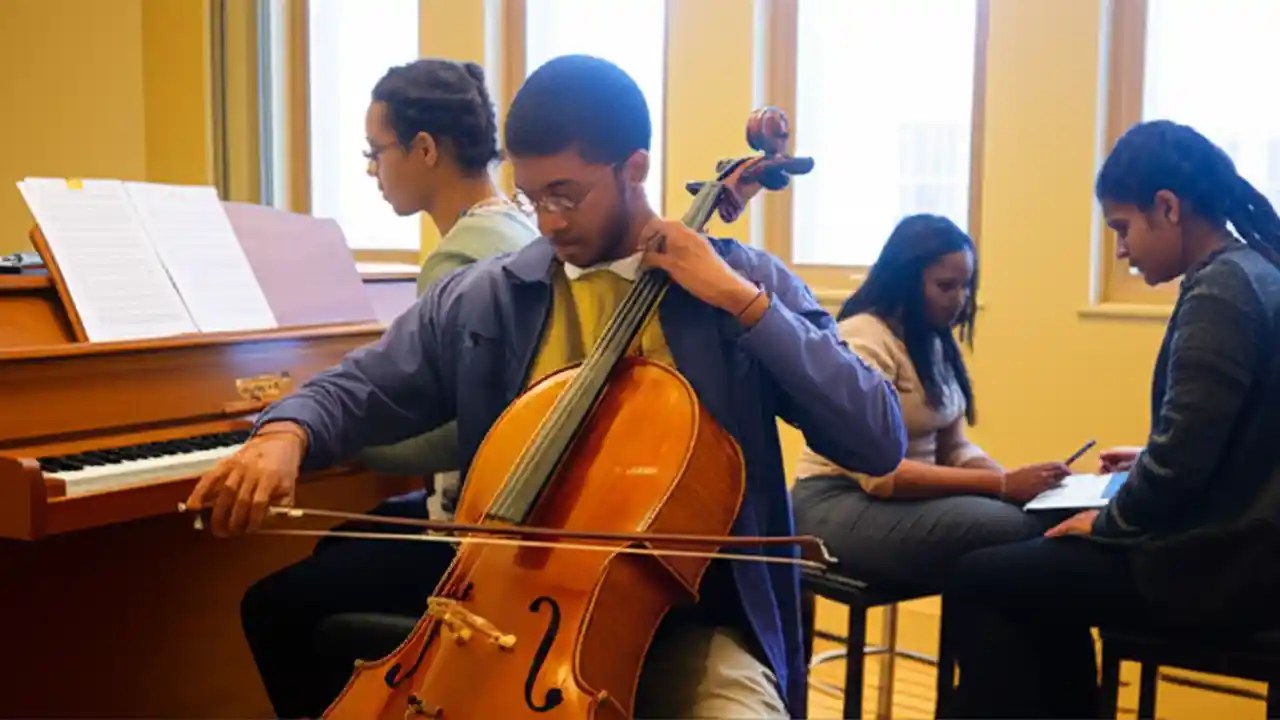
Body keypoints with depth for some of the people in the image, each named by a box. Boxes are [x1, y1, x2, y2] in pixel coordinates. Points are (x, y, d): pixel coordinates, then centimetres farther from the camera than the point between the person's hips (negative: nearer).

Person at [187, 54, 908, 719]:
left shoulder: (745, 281, -1)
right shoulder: (484, 298, 4)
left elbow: (880, 441, -10)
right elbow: (360, 390, 11)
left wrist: (743, 301, -16)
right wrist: (285, 432, -12)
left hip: (686, 624, -1)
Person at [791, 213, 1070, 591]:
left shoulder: (935, 344, 11)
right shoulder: (863, 340, -15)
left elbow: (952, 447, 9)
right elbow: (877, 472, -23)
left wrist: (1013, 481, -12)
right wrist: (1001, 484, -25)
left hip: (908, 496, 8)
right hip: (842, 505, -8)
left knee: (1046, 521, -17)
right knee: (1017, 530, -28)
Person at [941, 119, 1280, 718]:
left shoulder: (1219, 293, -19)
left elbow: (1180, 462, -23)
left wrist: (1109, 522, -7)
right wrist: (1148, 464, 17)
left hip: (1218, 561, -10)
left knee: (978, 581, -3)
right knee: (1039, 564, 25)